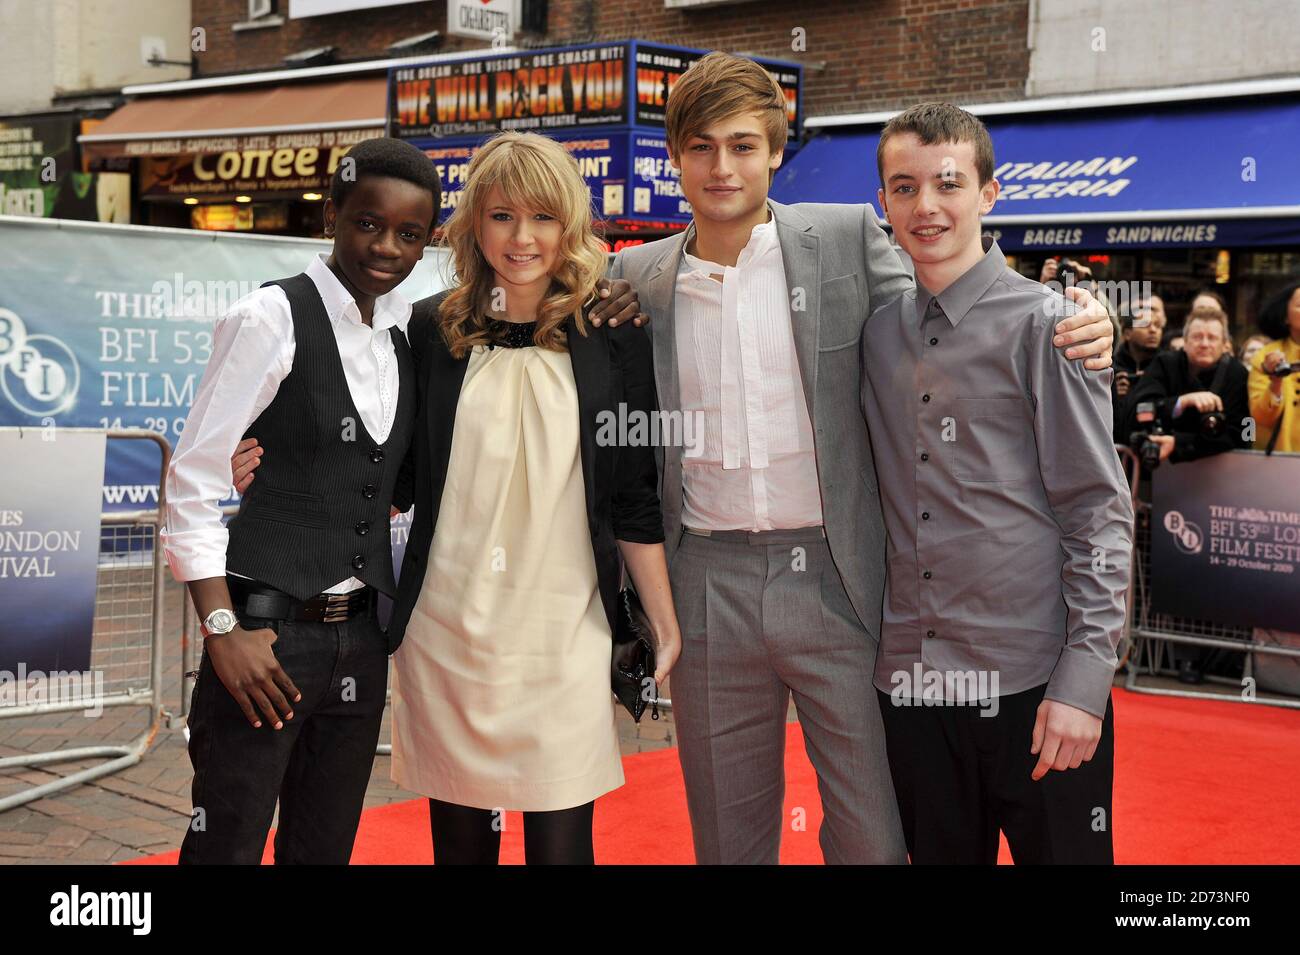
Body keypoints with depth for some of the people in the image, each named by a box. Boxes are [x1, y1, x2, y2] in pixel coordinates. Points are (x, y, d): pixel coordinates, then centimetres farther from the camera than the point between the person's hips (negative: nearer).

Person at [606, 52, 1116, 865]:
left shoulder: (848, 240, 0)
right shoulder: (638, 275, 6)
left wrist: (1074, 333, -12)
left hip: (834, 579, -2)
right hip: (708, 591, 2)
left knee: (871, 835, 5)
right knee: (727, 833, 14)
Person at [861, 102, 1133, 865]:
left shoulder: (1042, 324, -6)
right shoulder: (879, 330, 8)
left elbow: (1100, 510, -8)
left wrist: (1084, 678, -14)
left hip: (1033, 685, -4)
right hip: (914, 681, 5)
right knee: (942, 852, 15)